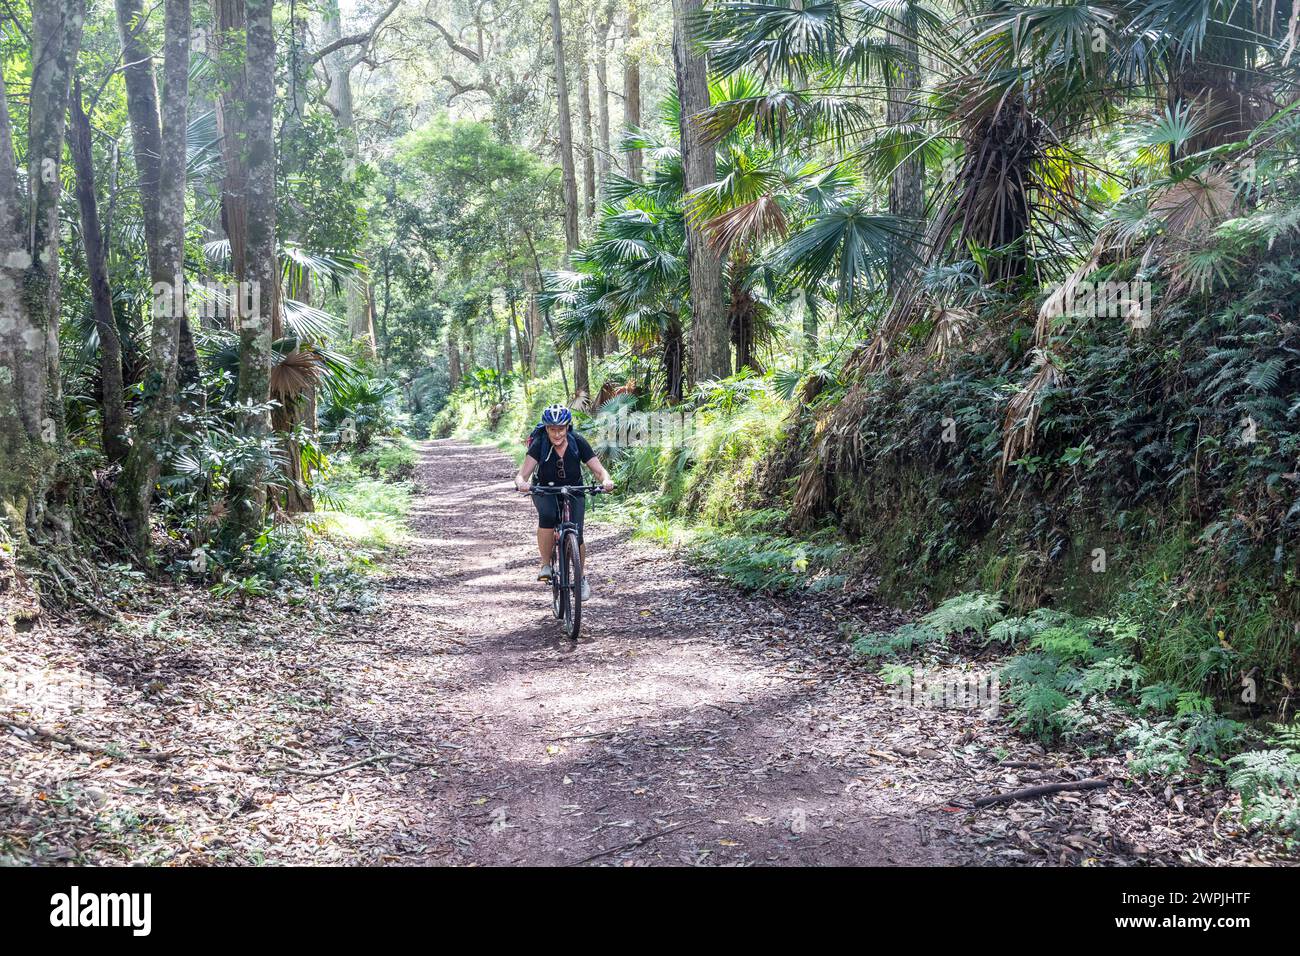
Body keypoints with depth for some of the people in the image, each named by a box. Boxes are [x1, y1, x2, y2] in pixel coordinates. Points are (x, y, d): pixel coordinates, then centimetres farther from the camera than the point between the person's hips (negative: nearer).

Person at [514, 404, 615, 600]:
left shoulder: (578, 442, -20)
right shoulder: (539, 444, -23)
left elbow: (599, 470, -22)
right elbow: (522, 474, -32)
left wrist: (606, 480, -45)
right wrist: (521, 483, -55)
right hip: (545, 490, -1)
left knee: (576, 535, -15)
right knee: (547, 515, -34)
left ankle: (582, 577, 11)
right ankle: (545, 564, -14)